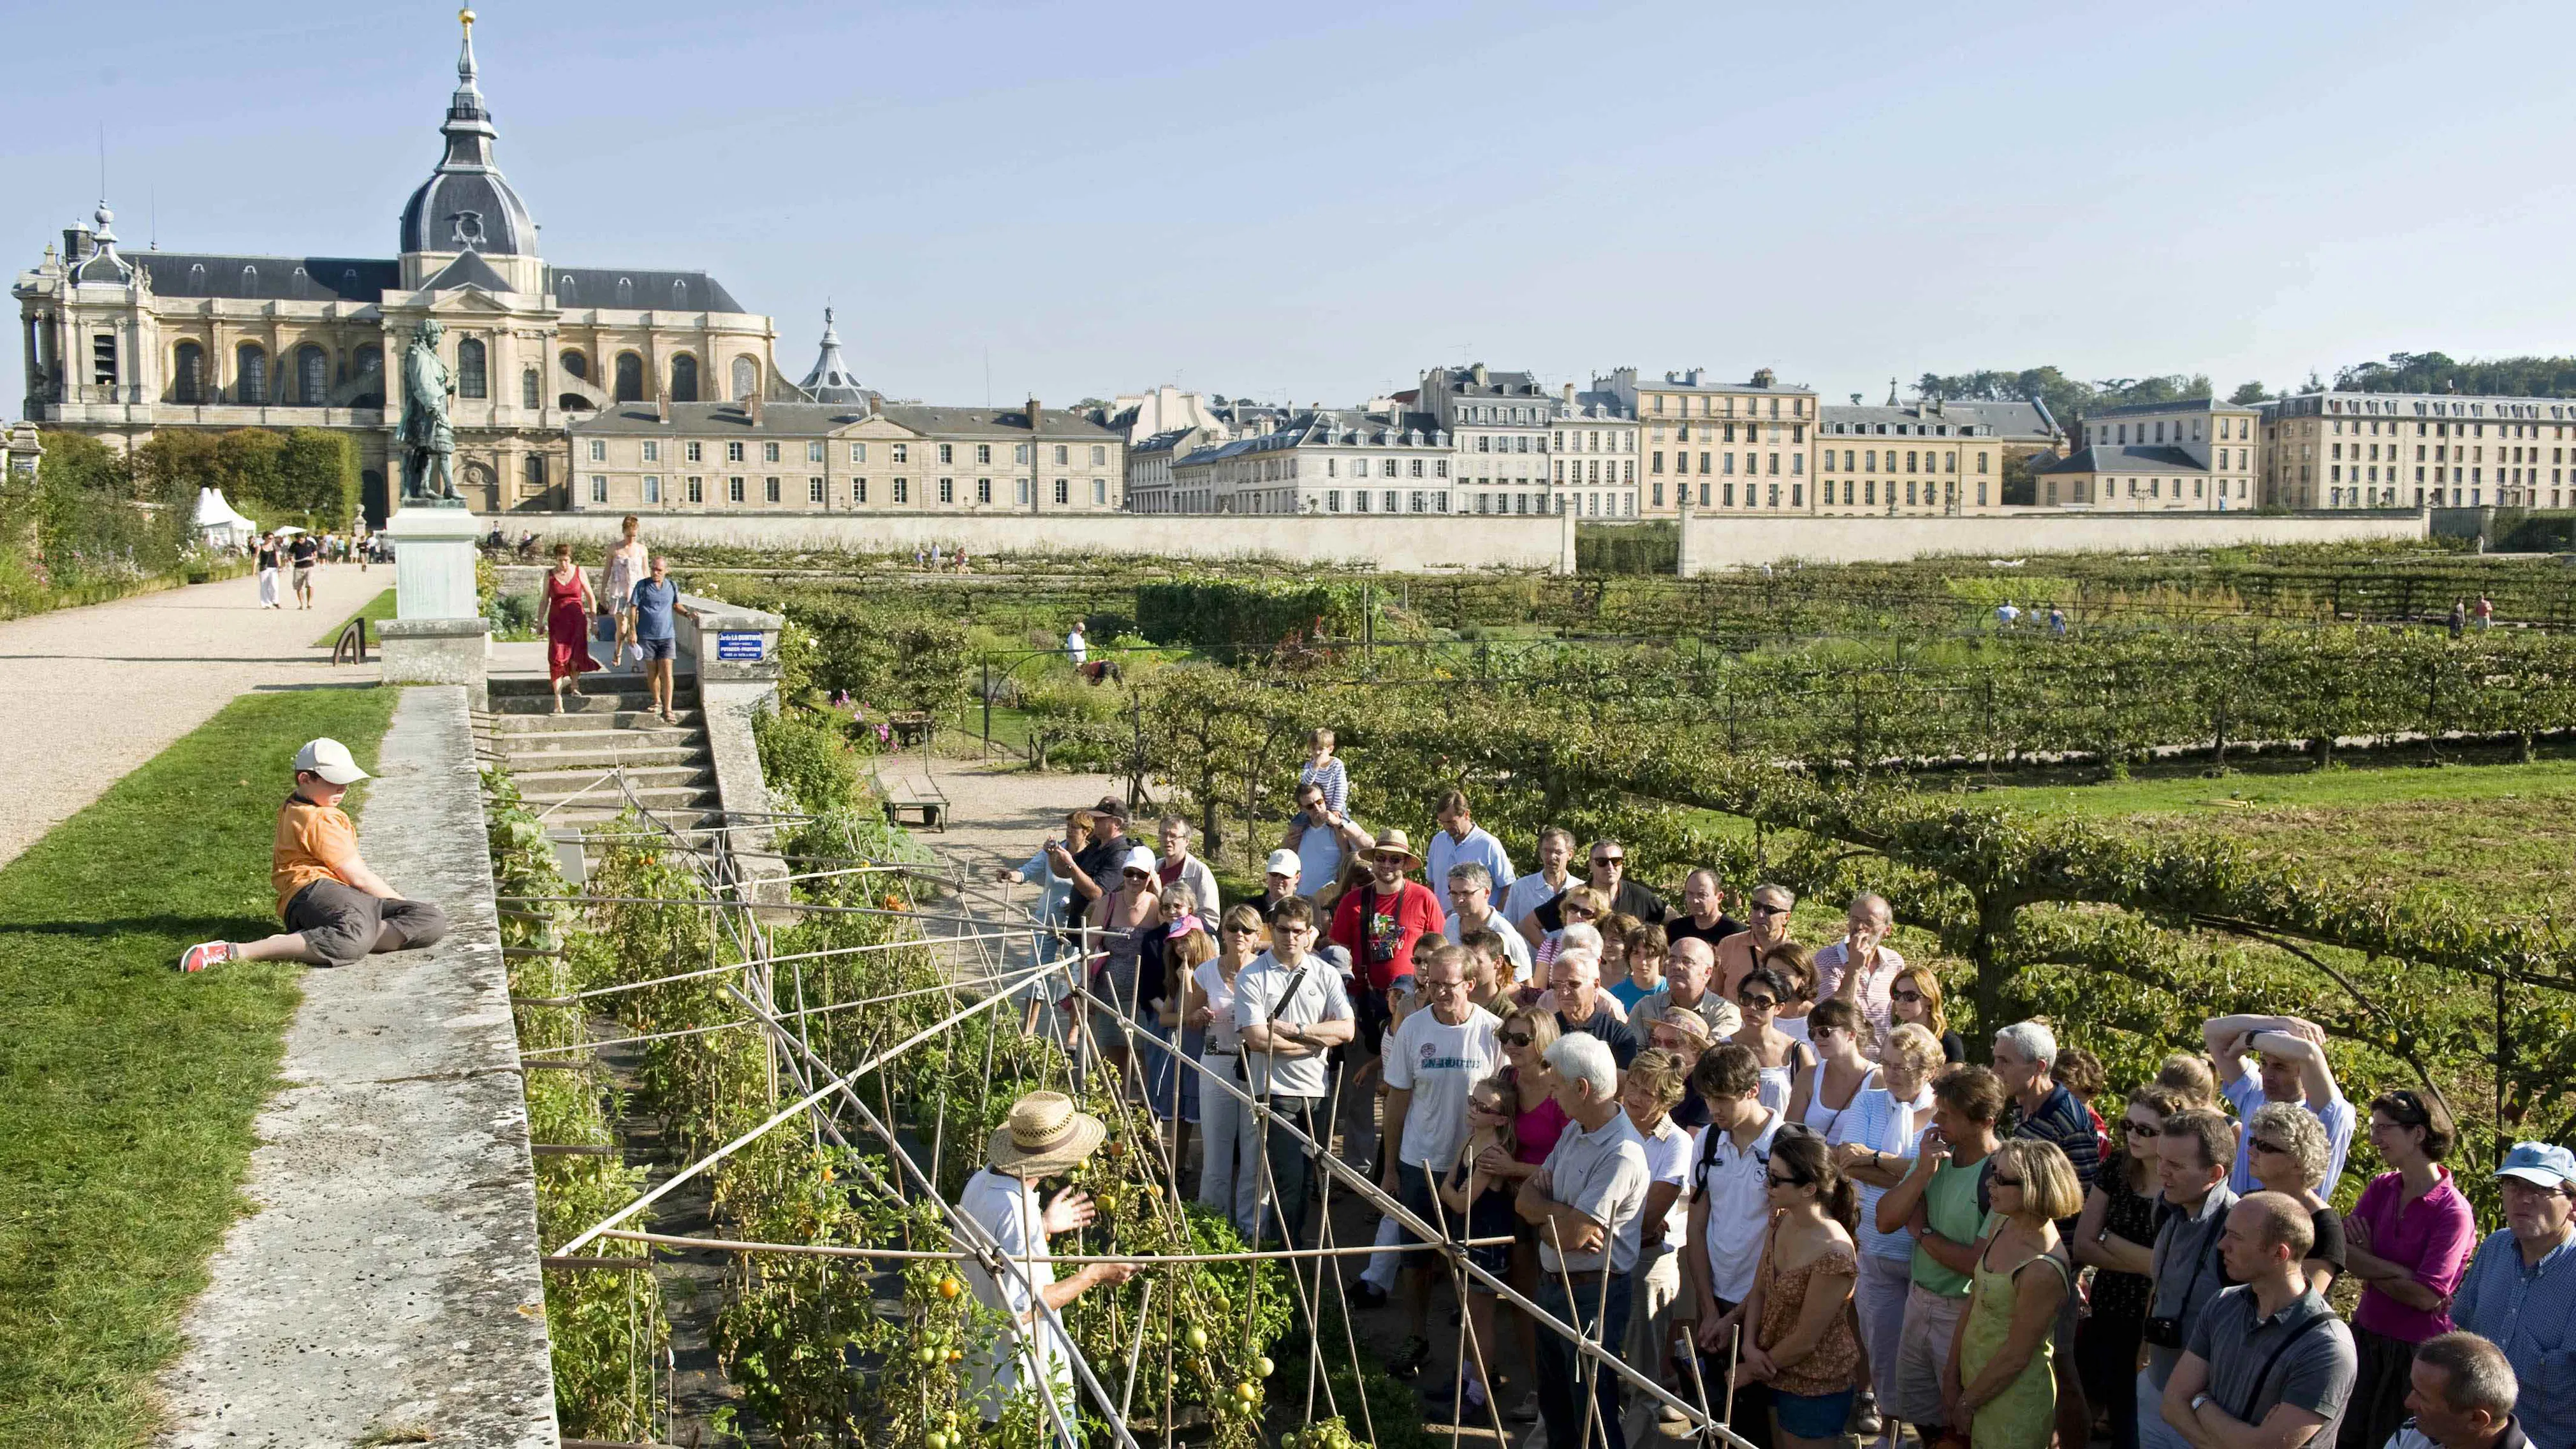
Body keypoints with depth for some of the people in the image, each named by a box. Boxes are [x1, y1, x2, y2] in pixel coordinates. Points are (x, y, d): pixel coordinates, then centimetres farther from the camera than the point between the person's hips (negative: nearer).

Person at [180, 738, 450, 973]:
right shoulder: (320, 820, -1)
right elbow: (357, 877, -4)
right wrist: (402, 903, 7)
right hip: (314, 891, -10)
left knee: (434, 920, -12)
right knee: (355, 939, -47)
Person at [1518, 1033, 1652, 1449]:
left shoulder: (1622, 1154, -25)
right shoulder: (1575, 1130, 5)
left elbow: (1571, 1234, -27)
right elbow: (1526, 1198, 2)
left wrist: (1544, 1210, -7)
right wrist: (1564, 1213, -18)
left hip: (1592, 1295, -9)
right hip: (1552, 1283, 9)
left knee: (1592, 1414, 4)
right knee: (1554, 1403, 23)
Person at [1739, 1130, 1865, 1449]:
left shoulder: (1833, 1253, -30)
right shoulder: (1781, 1220, -5)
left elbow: (1805, 1339, -23)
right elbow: (1759, 1291, 4)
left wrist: (1751, 1371, -11)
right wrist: (1750, 1345, -12)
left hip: (1816, 1387, -8)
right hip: (1778, 1374, 8)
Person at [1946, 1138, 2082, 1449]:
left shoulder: (2042, 1270, -29)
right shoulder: (2004, 1225, -4)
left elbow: (2016, 1356, -21)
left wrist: (1966, 1403, -9)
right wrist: (1952, 1373, 5)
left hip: (2014, 1401, -7)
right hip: (1975, 1379, 7)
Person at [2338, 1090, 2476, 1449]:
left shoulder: (2453, 1211, -17)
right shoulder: (2381, 1187, 1)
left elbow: (2427, 1296, -22)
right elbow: (2342, 1252, -8)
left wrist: (2367, 1266, -11)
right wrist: (2393, 1271, -23)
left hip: (2416, 1351, -5)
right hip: (2367, 1335, 5)